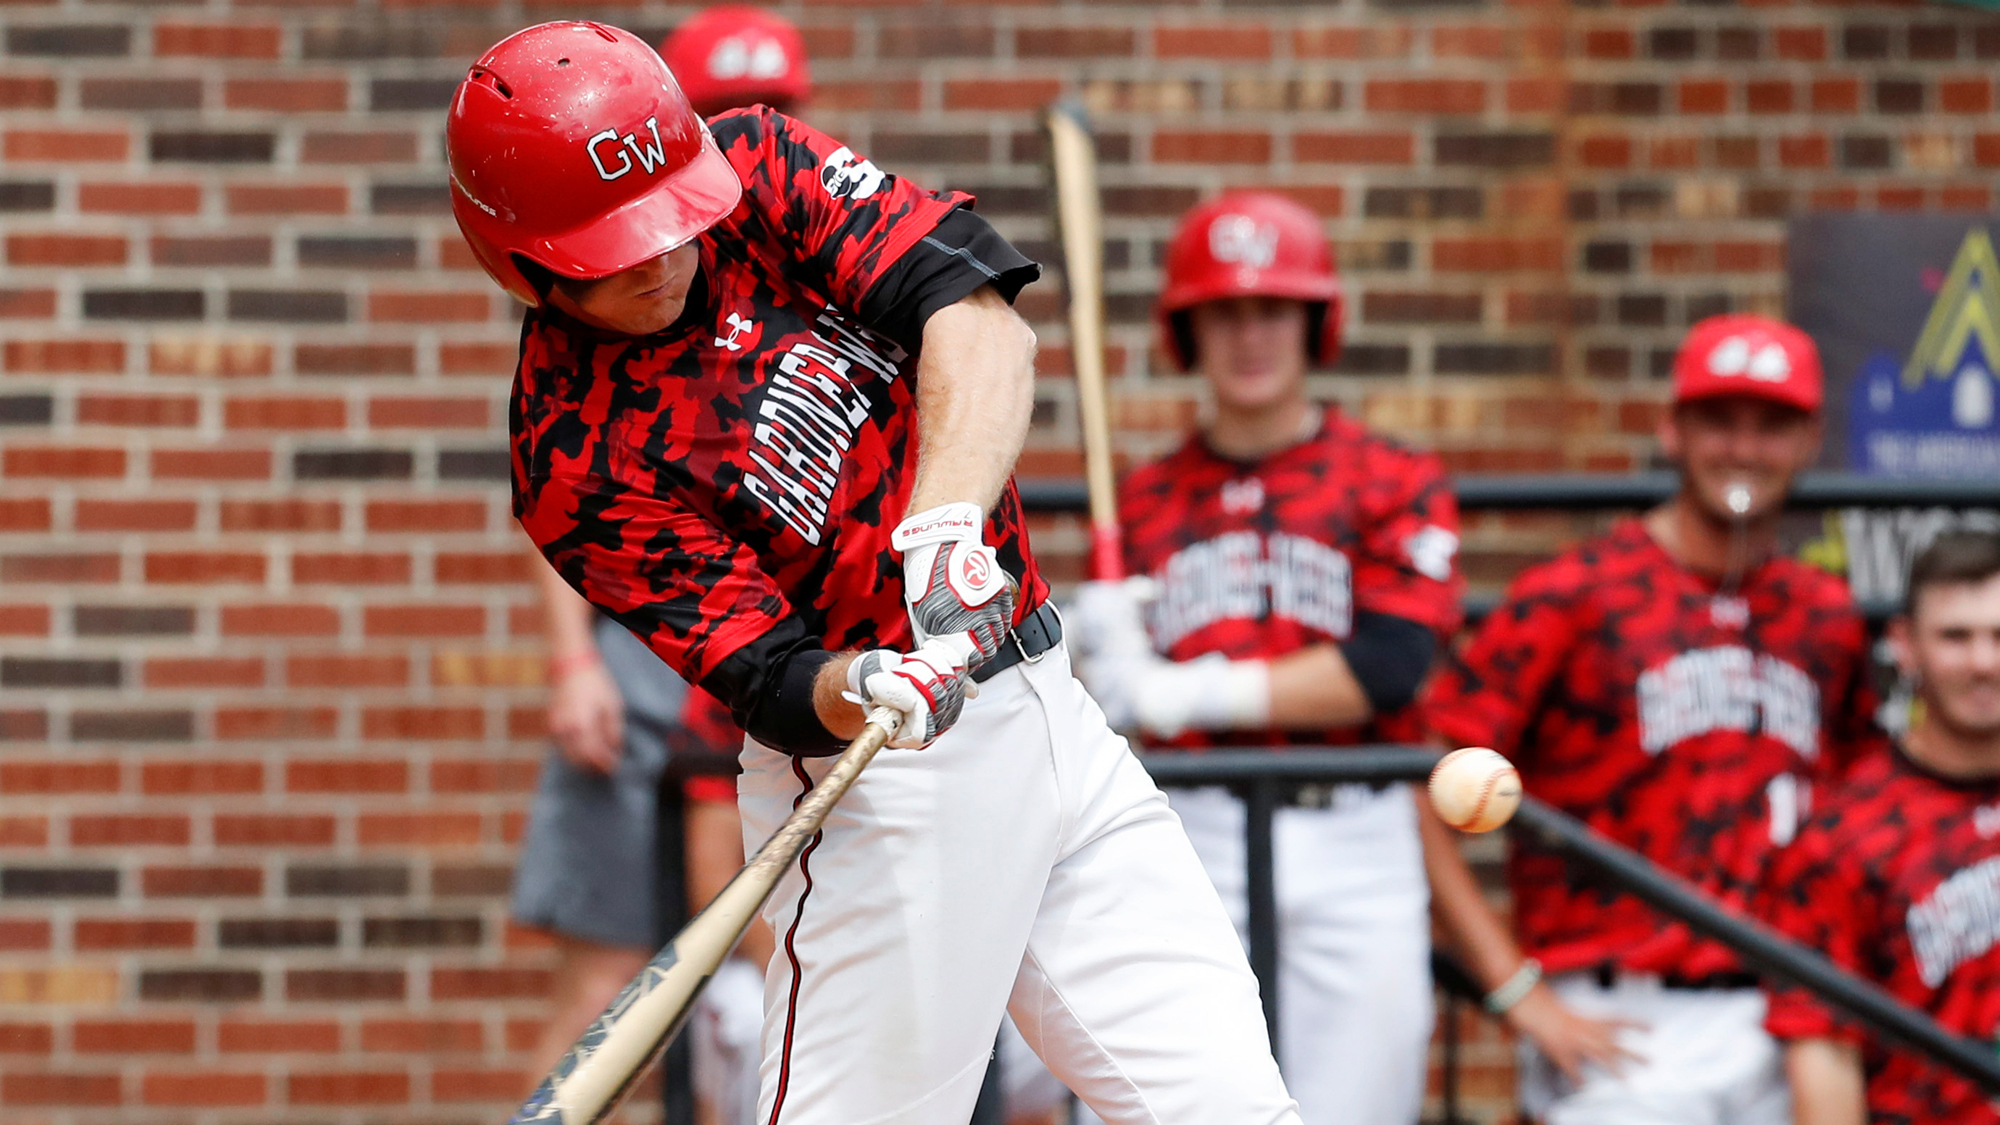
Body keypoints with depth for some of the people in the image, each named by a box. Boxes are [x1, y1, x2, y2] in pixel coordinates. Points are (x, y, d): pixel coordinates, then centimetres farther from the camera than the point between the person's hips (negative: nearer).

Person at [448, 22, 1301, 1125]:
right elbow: (768, 678, -16)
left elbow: (979, 312, -14)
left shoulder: (755, 166, -2)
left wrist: (946, 517, -30)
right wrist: (865, 693, -39)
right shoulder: (572, 463, -13)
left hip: (1050, 705, 5)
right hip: (887, 791, -5)